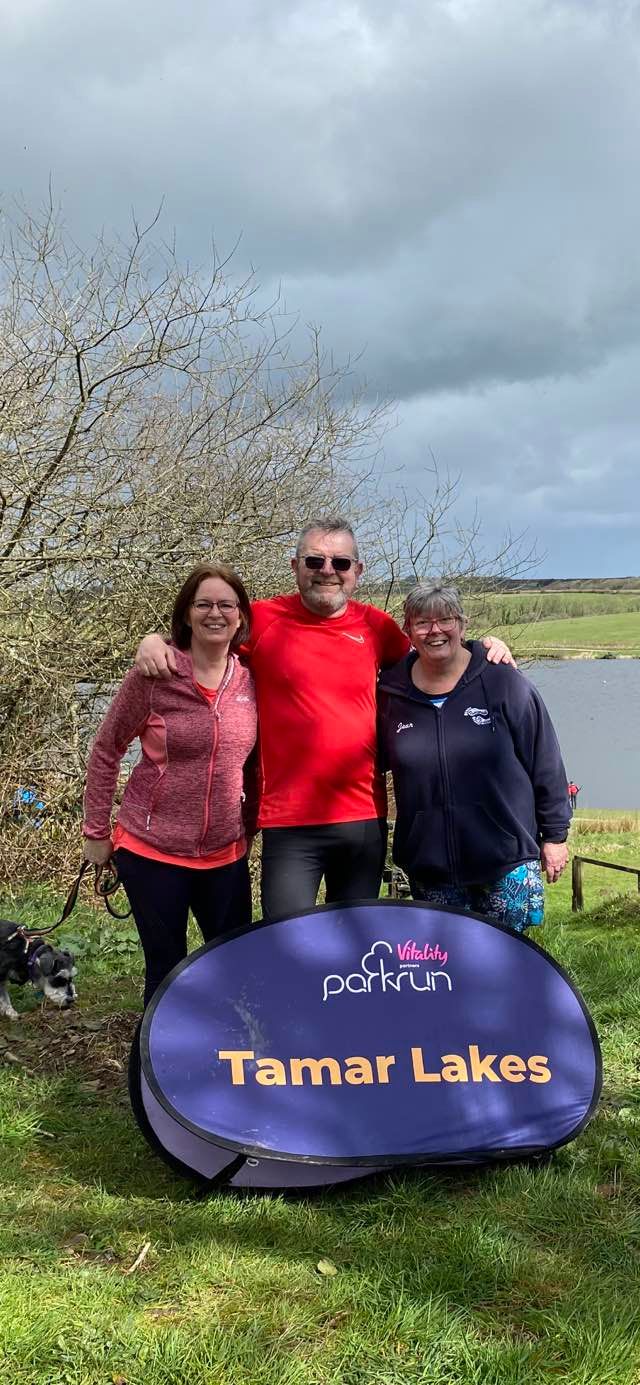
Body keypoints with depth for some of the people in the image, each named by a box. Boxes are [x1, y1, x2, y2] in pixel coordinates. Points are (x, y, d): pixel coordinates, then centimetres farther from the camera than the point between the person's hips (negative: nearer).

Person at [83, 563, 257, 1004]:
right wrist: (96, 832, -2)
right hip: (152, 852, -3)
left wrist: (250, 828, 11)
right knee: (167, 969, 8)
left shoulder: (250, 679, 0)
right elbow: (106, 752, -3)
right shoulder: (154, 674, -11)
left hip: (226, 854, 4)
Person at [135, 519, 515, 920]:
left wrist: (484, 649, 7)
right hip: (289, 823, -3)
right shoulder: (262, 620, -3)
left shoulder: (376, 626, 5)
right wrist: (155, 641, -11)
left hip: (365, 819, 3)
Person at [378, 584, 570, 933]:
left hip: (506, 862, -2)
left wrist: (555, 835, 1)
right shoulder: (391, 692, 3)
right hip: (428, 864, 2)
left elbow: (545, 763, 0)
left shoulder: (502, 682, -4)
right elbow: (379, 761, 16)